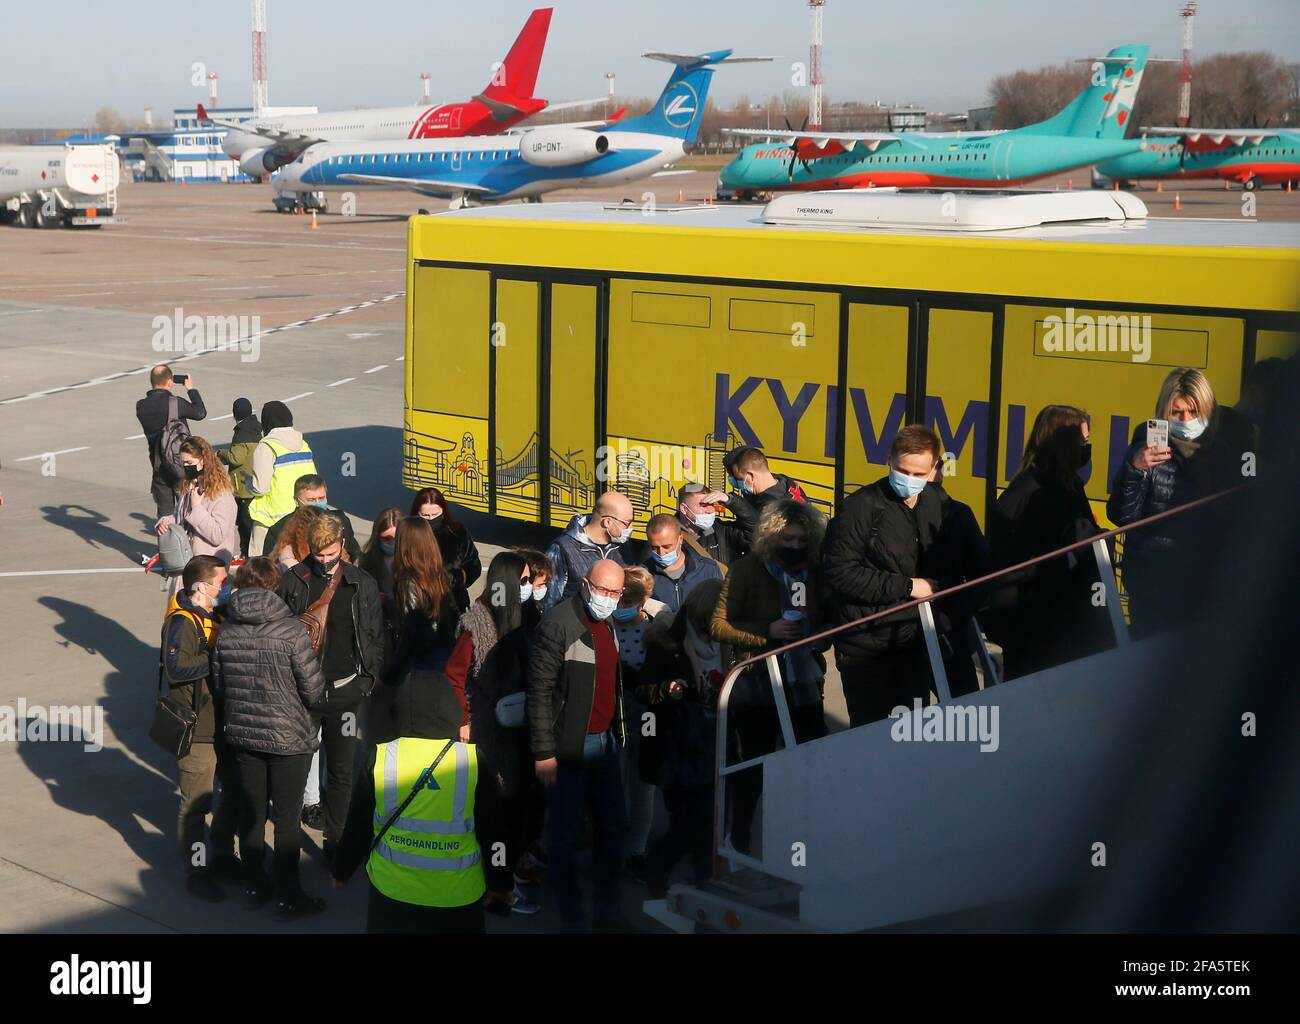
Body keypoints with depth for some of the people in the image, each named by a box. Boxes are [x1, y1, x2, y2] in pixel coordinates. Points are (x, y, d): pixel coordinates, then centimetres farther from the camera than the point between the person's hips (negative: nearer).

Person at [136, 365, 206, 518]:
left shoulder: (141, 406, -4)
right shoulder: (176, 403, -17)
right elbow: (200, 412, -4)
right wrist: (191, 389, 8)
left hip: (158, 467, 4)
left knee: (164, 512, 11)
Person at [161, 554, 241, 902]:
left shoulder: (216, 614, 10)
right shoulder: (183, 622, -19)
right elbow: (177, 667, -31)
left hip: (224, 723, 9)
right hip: (197, 730, -9)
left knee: (235, 789, 20)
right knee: (196, 805, 2)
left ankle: (221, 856, 37)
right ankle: (196, 872, 15)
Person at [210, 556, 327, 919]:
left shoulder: (226, 630, -6)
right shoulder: (290, 630, -19)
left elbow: (219, 684, 3)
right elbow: (314, 688, -16)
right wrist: (305, 707, 6)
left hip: (242, 733, 4)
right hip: (288, 737, -4)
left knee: (251, 812, 17)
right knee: (287, 818, 7)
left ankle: (254, 886, 28)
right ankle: (288, 897, 15)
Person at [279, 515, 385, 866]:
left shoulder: (362, 584, 1)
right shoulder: (294, 581, -2)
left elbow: (376, 636, 6)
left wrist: (368, 678, 1)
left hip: (345, 690, 0)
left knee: (341, 770, 6)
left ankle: (334, 838, 16)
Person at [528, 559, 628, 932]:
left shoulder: (608, 625, 11)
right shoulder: (558, 624, -14)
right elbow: (540, 691, -16)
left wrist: (618, 733, 12)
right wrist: (544, 753, -18)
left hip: (605, 743, 8)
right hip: (569, 748, -8)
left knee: (612, 827, 13)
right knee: (565, 834, 3)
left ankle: (608, 913, 28)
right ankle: (572, 918, 16)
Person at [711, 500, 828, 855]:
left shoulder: (815, 573, 7)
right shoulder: (747, 570, -4)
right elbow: (718, 626, -7)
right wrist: (767, 630, -17)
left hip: (804, 688, 3)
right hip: (757, 689, -3)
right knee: (751, 770, 5)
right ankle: (738, 844, 19)